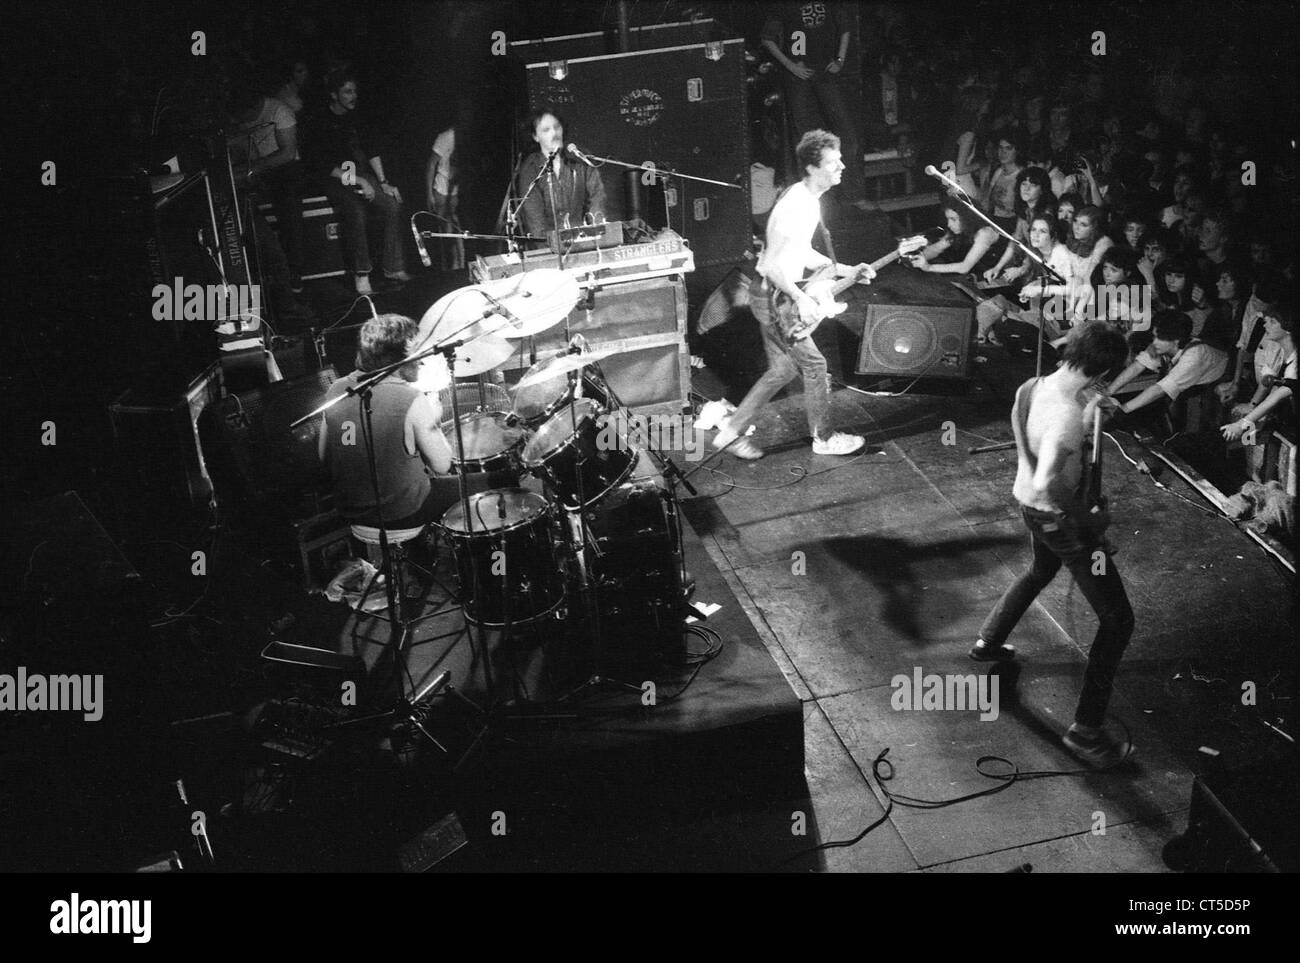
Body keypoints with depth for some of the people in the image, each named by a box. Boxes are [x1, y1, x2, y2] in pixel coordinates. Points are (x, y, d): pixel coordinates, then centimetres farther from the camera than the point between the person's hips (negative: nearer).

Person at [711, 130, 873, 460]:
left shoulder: (808, 199, 7)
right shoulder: (796, 207, -25)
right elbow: (772, 265, -28)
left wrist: (846, 270, 12)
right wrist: (801, 299, -26)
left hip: (774, 296, 10)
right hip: (773, 297, -10)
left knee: (783, 369, 15)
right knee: (814, 364, 2)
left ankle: (732, 429, 21)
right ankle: (824, 439, 18)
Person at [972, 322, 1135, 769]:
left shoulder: (1030, 388, -6)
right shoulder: (1066, 416, -33)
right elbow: (1048, 483, -43)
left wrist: (1089, 414, 10)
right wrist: (1089, 518, -30)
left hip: (1031, 508, 9)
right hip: (1063, 521, -9)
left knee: (1040, 572, 40)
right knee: (1117, 620, 0)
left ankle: (988, 642, 57)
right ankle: (1086, 730, 4)